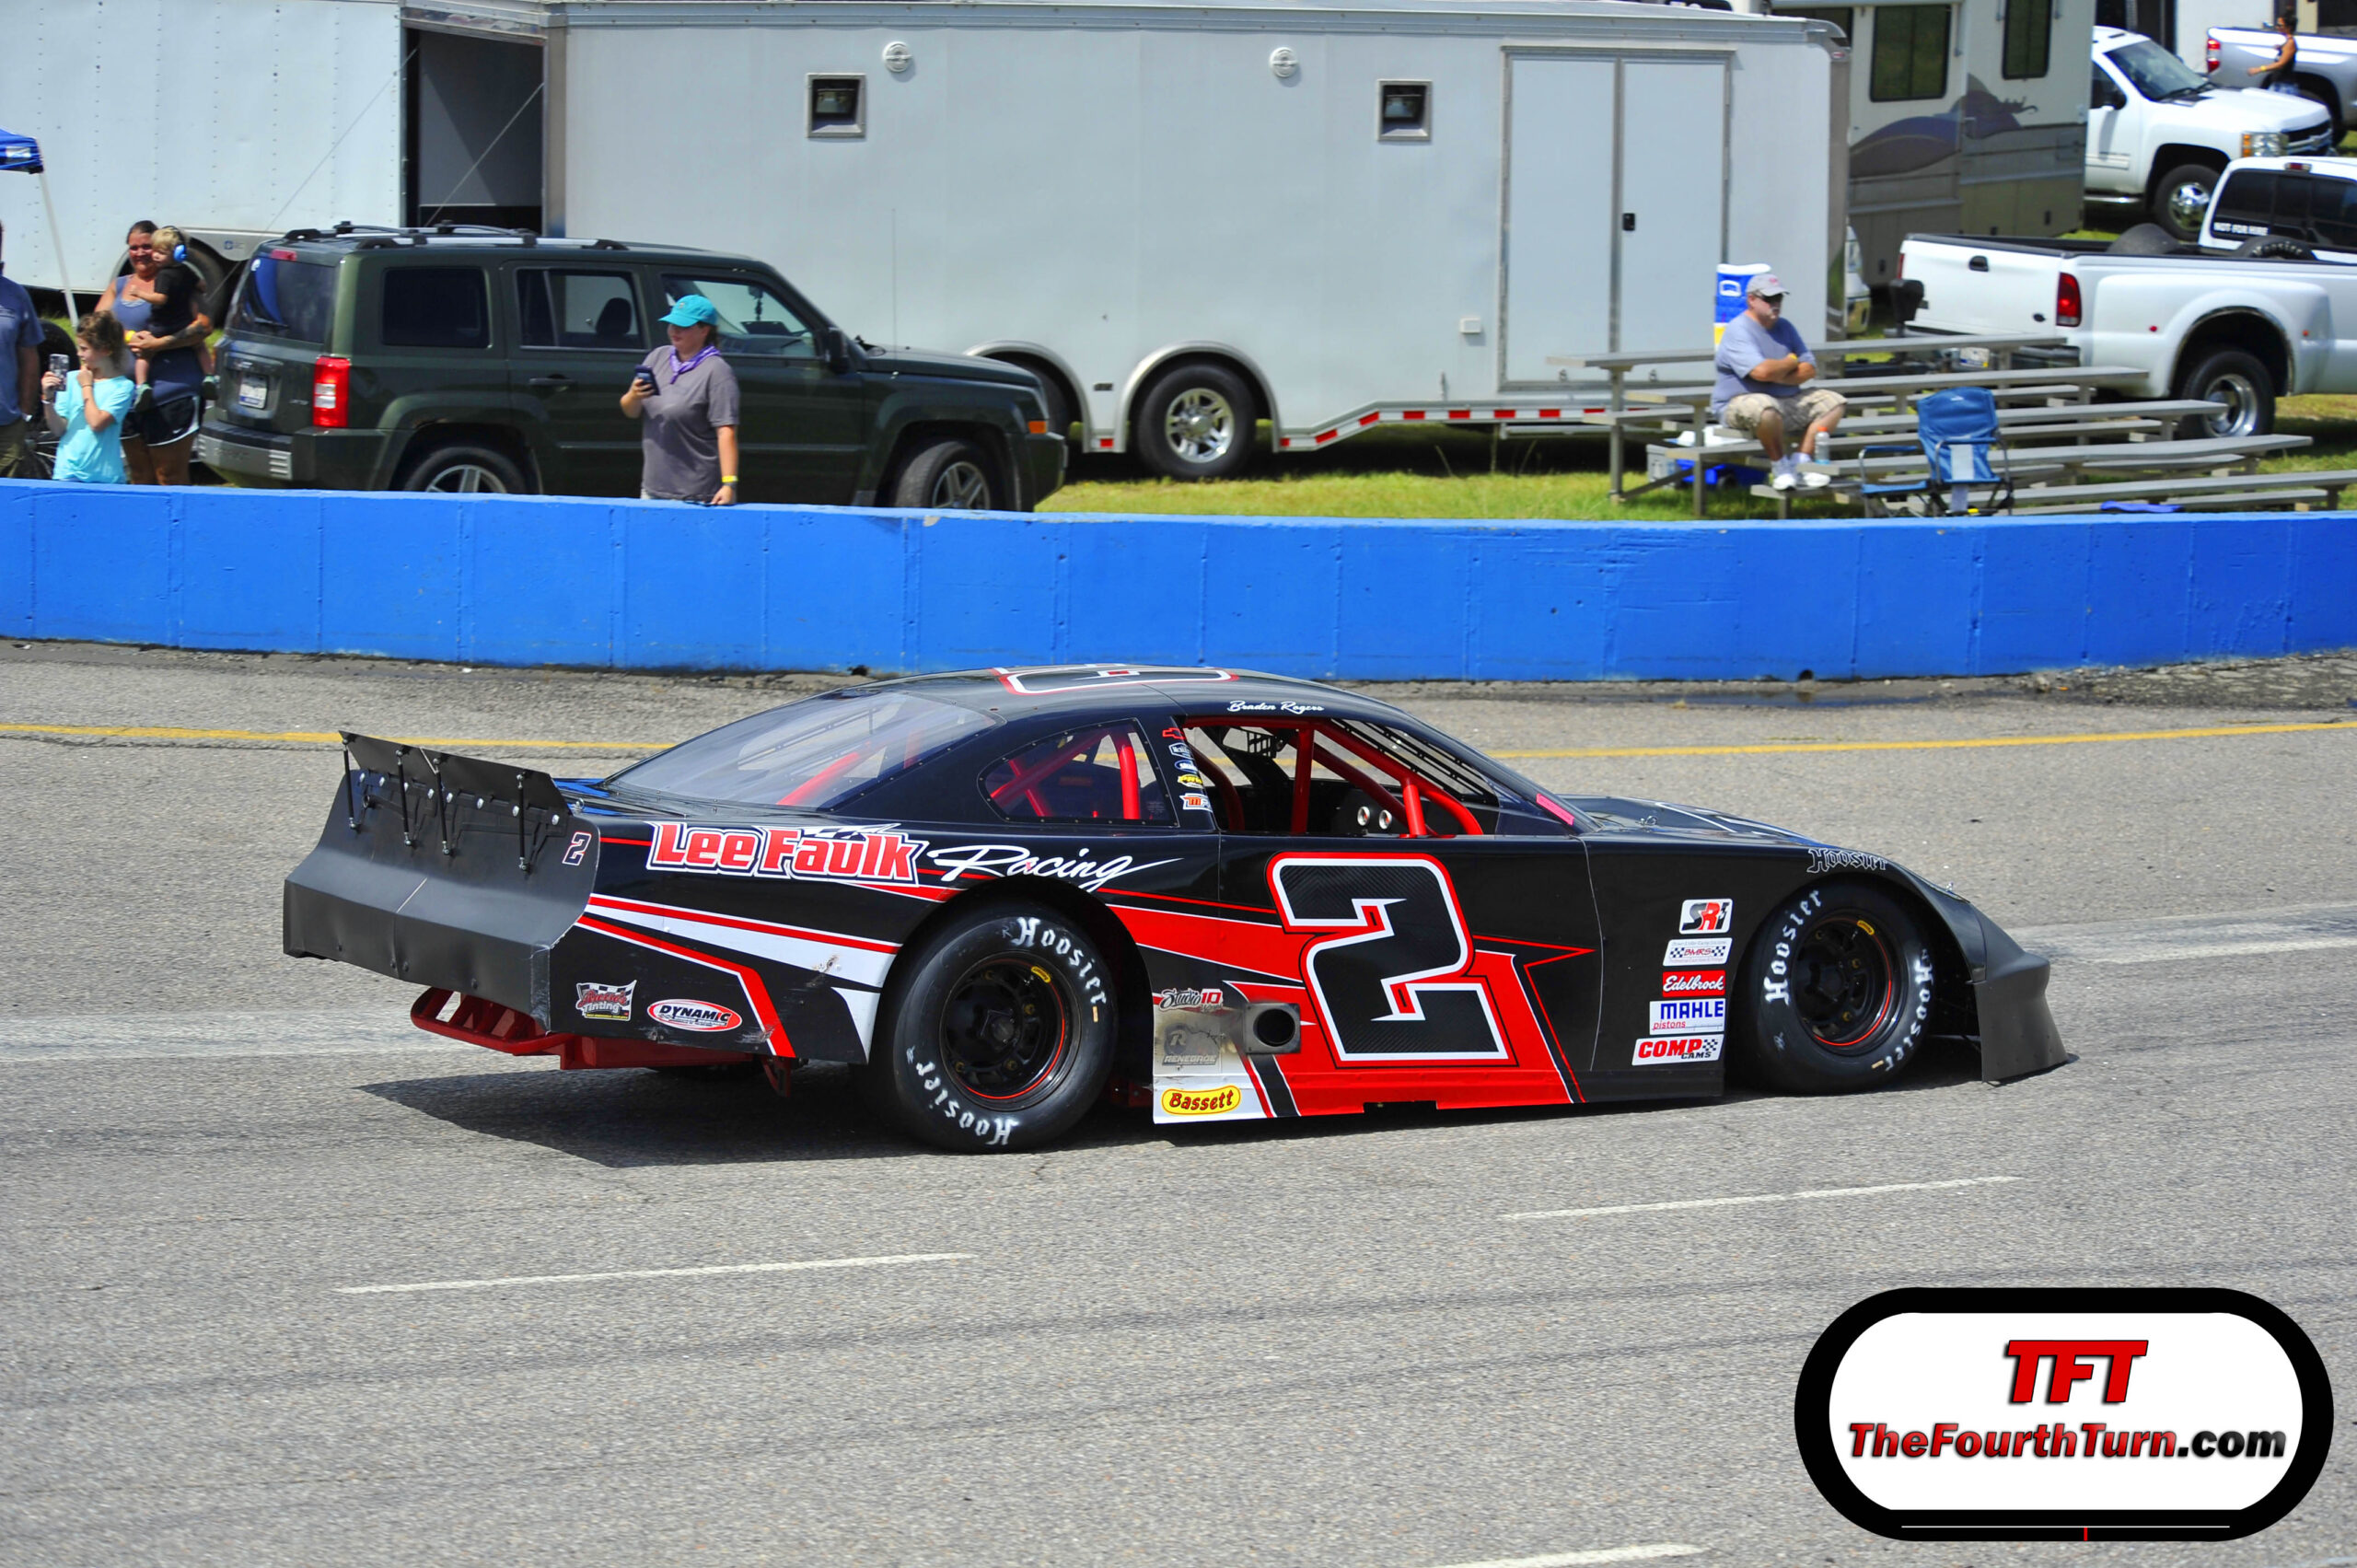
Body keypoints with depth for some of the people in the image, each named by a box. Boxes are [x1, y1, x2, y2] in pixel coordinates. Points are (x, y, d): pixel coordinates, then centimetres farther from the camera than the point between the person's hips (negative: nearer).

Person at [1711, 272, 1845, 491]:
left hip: (1787, 401, 8)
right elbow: (1761, 371, -27)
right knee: (1766, 407, -41)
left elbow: (1809, 370, 7)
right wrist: (1791, 363, -6)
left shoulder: (1785, 327, 14)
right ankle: (1779, 465, -19)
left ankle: (1801, 462, -7)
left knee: (1834, 402, 0)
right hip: (1739, 404, -8)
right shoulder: (1738, 331, -12)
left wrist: (1777, 374, -12)